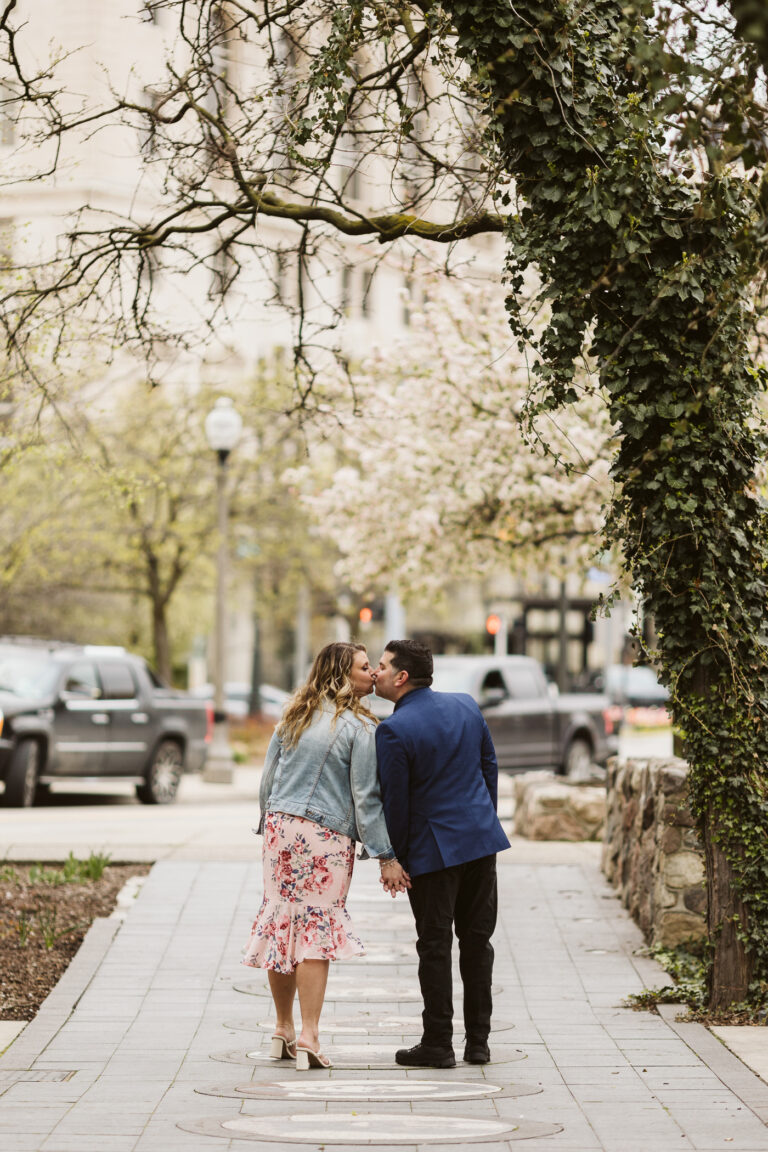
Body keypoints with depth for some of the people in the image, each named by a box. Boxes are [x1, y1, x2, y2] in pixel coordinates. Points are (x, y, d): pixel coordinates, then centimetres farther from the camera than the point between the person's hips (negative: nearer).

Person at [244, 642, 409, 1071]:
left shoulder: (295, 717, 9)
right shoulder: (360, 729, -9)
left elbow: (269, 777, 13)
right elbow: (366, 798, -10)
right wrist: (386, 857, -7)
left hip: (280, 826, 5)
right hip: (326, 837, -5)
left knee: (281, 923, 11)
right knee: (317, 931, -1)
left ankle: (283, 1029, 19)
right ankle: (308, 1037, -4)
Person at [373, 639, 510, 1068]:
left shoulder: (393, 731, -15)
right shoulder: (466, 705, 5)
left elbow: (395, 802, -12)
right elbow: (490, 767, 13)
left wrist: (393, 860, -2)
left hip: (432, 850, -6)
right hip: (482, 838, 6)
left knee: (435, 946, 2)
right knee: (477, 940, 10)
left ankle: (438, 1044, 6)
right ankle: (479, 1041, 13)